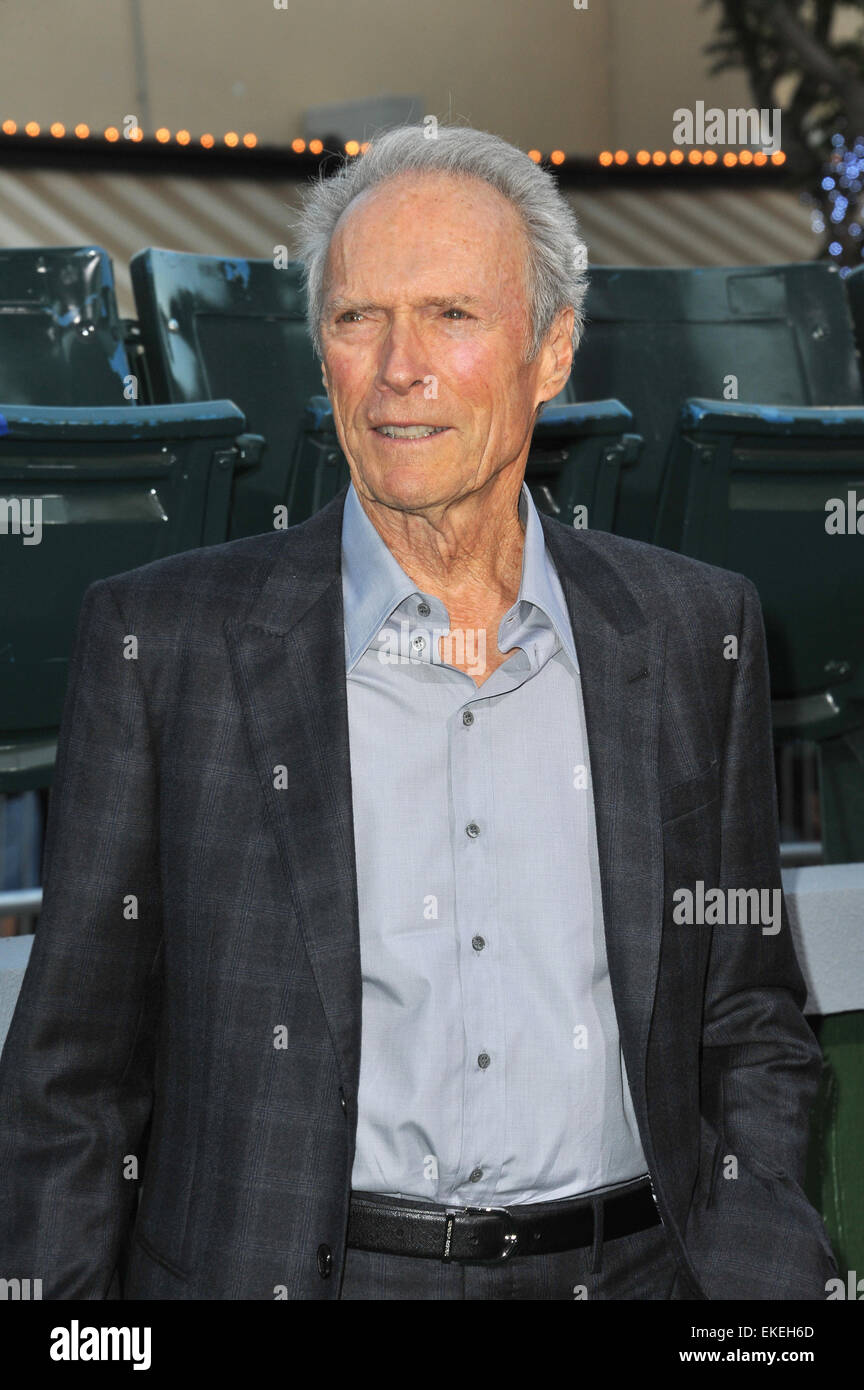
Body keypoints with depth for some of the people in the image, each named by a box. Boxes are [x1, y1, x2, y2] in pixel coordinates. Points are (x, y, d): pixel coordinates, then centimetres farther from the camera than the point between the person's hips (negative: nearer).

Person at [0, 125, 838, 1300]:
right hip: (274, 1264, -2)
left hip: (623, 1266, 2)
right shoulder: (164, 636, -1)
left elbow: (751, 1027, 11)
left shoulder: (695, 632, 6)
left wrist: (759, 1271, -2)